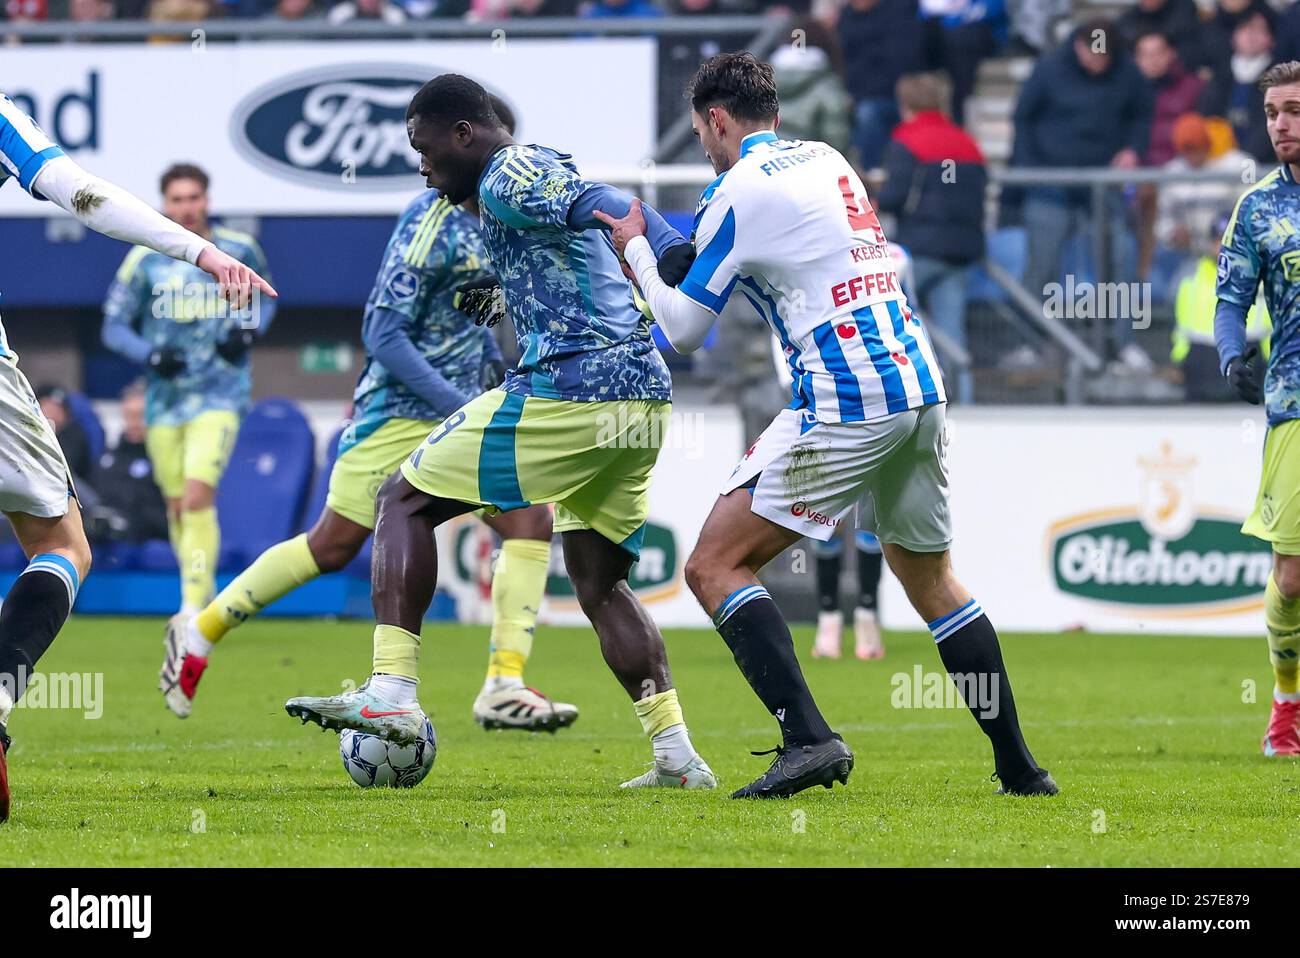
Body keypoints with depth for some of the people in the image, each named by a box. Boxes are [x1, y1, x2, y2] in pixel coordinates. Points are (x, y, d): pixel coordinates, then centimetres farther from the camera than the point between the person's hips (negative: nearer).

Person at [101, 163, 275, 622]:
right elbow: (114, 327, 4)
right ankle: (202, 589, 28)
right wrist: (151, 355, -14)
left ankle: (195, 606, -18)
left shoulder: (239, 250, 1)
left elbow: (264, 300, 17)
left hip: (220, 395, -2)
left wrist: (248, 330, -4)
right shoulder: (145, 260, -1)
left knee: (198, 495, -19)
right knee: (177, 506, 7)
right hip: (165, 397, 2)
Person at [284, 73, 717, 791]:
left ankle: (389, 695, -10)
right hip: (645, 395, 9)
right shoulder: (546, 171, 23)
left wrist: (676, 256, -30)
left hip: (569, 393, -9)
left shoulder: (505, 178, -6)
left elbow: (597, 205, -18)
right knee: (598, 582, 19)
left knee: (405, 500, 2)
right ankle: (678, 757, 6)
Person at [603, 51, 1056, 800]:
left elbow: (683, 329, 1)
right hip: (919, 389, 8)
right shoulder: (828, 161, 18)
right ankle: (1018, 765, 20)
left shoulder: (741, 190, -4)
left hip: (846, 403, -8)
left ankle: (809, 738, -18)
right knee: (932, 581, 22)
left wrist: (636, 248, 17)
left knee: (714, 568, -4)